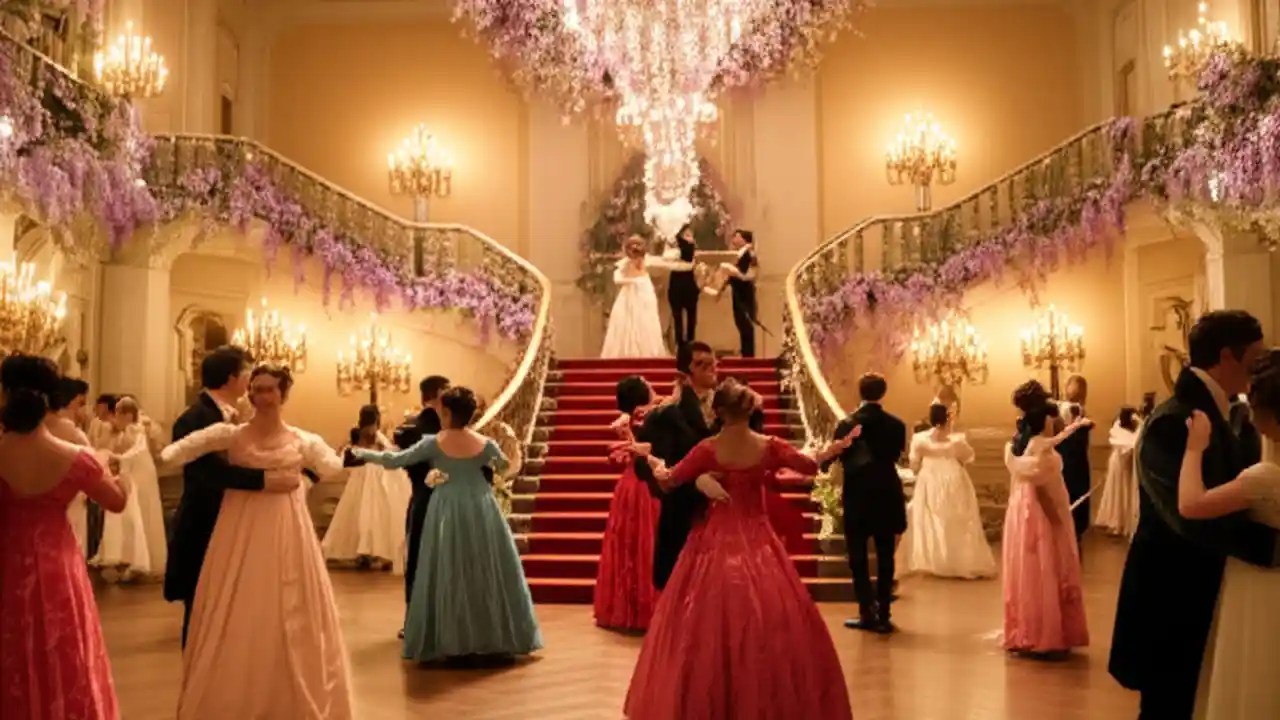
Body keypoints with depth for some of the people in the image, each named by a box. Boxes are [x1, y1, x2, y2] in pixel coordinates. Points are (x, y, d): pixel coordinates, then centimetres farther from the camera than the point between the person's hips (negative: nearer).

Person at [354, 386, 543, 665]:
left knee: (451, 576, 7)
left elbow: (395, 460, -3)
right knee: (487, 573, 10)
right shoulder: (484, 443, -3)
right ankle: (497, 640, 16)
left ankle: (455, 644, 9)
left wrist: (363, 453, 11)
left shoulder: (433, 443, -9)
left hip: (448, 511, -2)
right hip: (481, 509, 2)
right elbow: (504, 465, 16)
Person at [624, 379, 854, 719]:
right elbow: (810, 466, 5)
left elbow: (668, 480, -3)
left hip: (717, 541, -1)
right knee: (768, 620, 10)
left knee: (712, 620, 9)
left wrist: (654, 463, 16)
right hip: (757, 541, 1)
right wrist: (835, 448, 23)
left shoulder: (708, 449, -10)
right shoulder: (769, 447, -7)